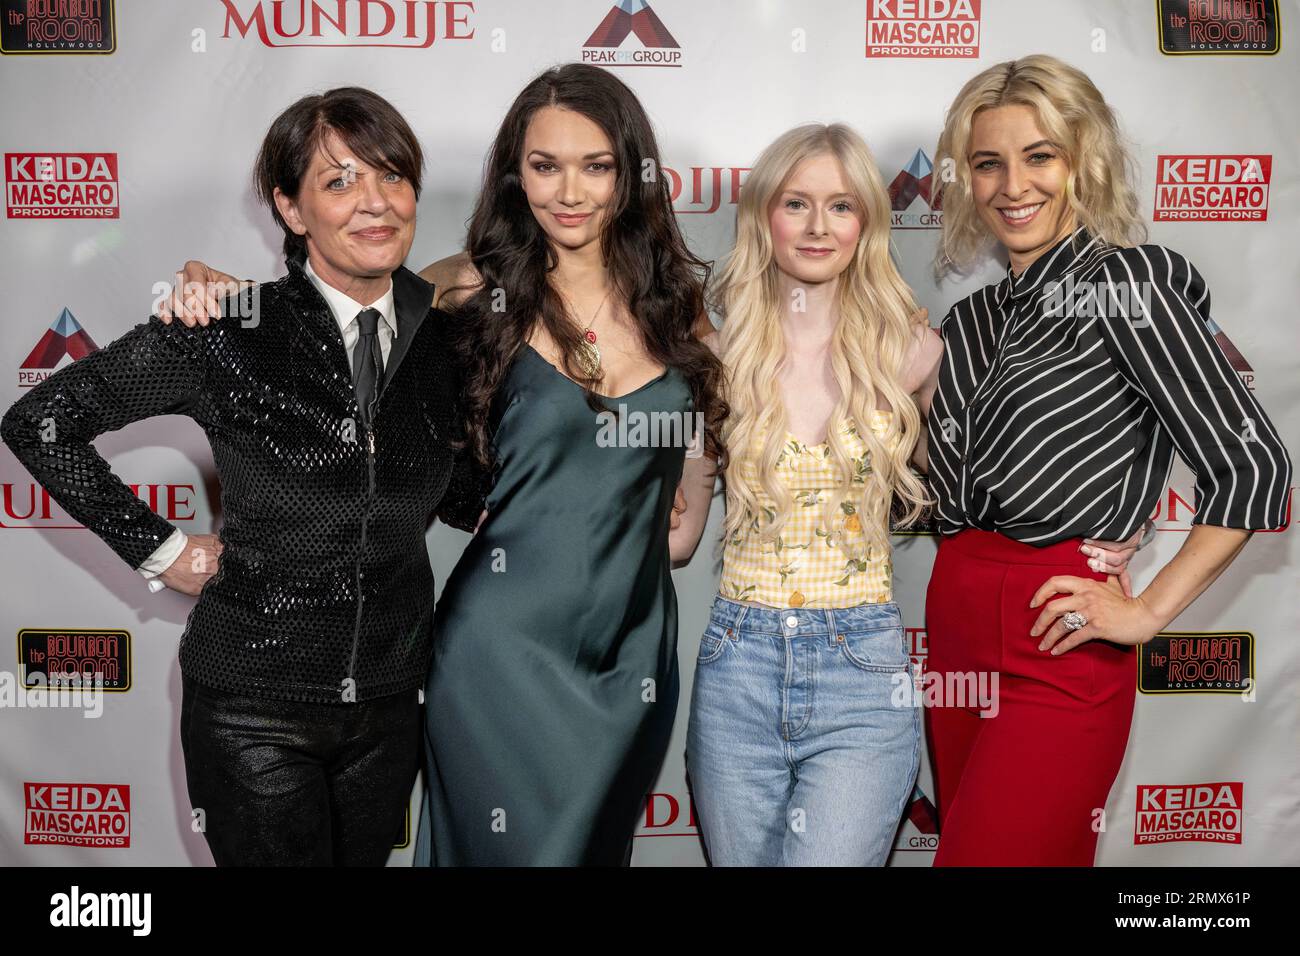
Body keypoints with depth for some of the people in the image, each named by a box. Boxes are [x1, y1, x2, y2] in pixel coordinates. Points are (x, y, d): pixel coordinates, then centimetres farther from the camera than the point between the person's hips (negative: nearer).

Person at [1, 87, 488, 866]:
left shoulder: (447, 333, -2)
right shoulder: (230, 333, -14)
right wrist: (159, 548, -9)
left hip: (390, 704, 4)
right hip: (256, 708, -4)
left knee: (364, 857, 21)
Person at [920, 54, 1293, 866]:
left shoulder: (1124, 282, -9)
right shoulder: (973, 319, 11)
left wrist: (1147, 612, -12)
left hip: (1059, 652, -7)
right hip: (955, 628, 7)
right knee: (969, 842, 17)